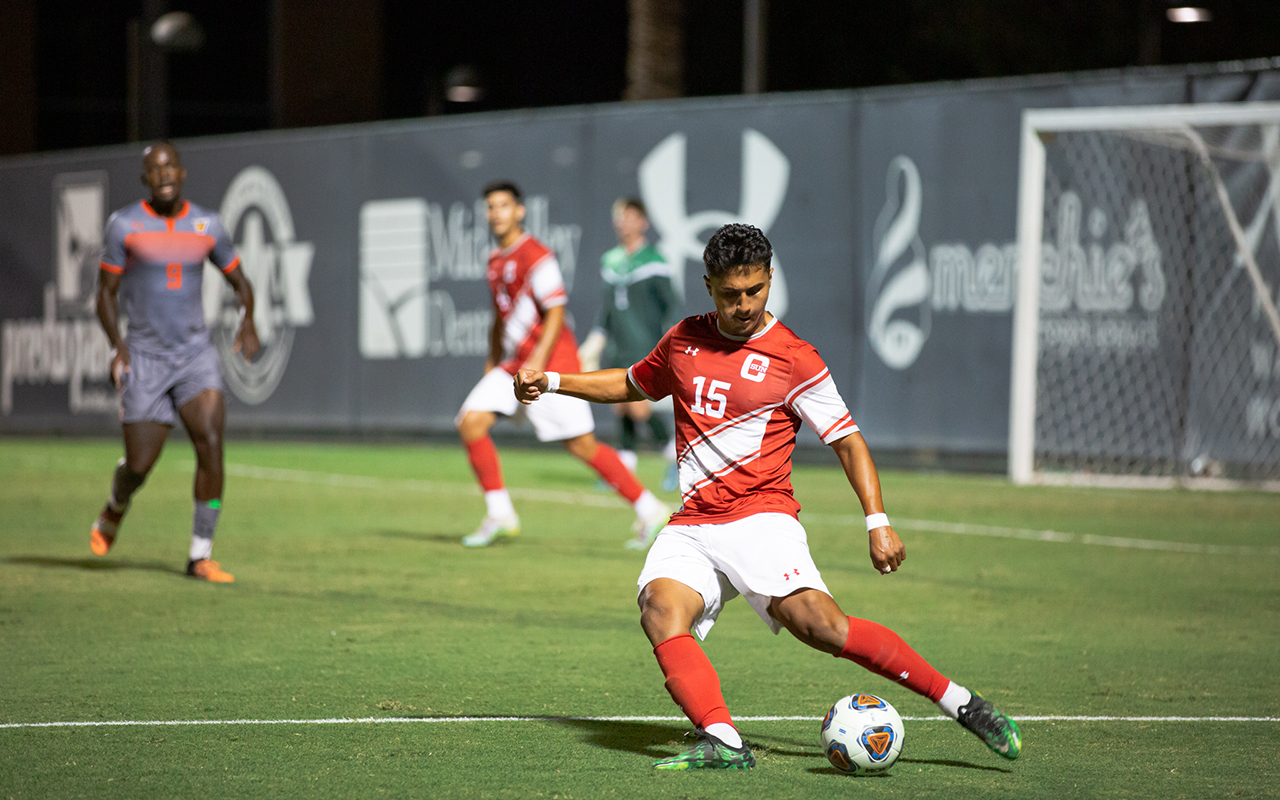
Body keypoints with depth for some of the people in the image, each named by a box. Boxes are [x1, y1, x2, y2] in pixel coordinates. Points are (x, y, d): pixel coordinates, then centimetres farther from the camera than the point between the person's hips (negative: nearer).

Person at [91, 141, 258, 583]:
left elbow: (239, 281, 14)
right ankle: (114, 512, 36)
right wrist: (117, 343, -14)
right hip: (144, 359, -1)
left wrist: (248, 321, -6)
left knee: (211, 444, -18)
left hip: (195, 354, 1)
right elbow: (106, 292, 2)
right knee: (140, 464, -2)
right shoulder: (124, 225, -4)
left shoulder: (208, 225, 2)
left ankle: (201, 556, -9)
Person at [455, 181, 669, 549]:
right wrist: (493, 363, 26)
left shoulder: (536, 256, -13)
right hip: (514, 361, 8)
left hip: (551, 359, -8)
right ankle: (499, 515, 0)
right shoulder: (496, 260, 14)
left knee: (583, 446, -10)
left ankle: (649, 509, 0)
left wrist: (537, 363, -25)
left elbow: (556, 313, -17)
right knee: (471, 421, -7)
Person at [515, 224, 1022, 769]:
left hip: (760, 517, -4)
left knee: (821, 624, -25)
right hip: (690, 526, 5)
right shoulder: (684, 340, 14)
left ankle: (961, 704, -17)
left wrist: (877, 521, -11)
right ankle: (722, 743, -39)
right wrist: (552, 383, 24)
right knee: (661, 611, -27)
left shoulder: (794, 358, -1)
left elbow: (847, 439, 1)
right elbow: (633, 384, 33)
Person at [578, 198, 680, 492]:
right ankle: (625, 466, 12)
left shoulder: (653, 261, -7)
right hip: (619, 347, 6)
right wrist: (597, 338, 15)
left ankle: (673, 451, 5)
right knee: (621, 406, 4)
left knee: (638, 407, -14)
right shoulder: (611, 261, 12)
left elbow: (672, 305, -6)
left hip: (645, 347, -6)